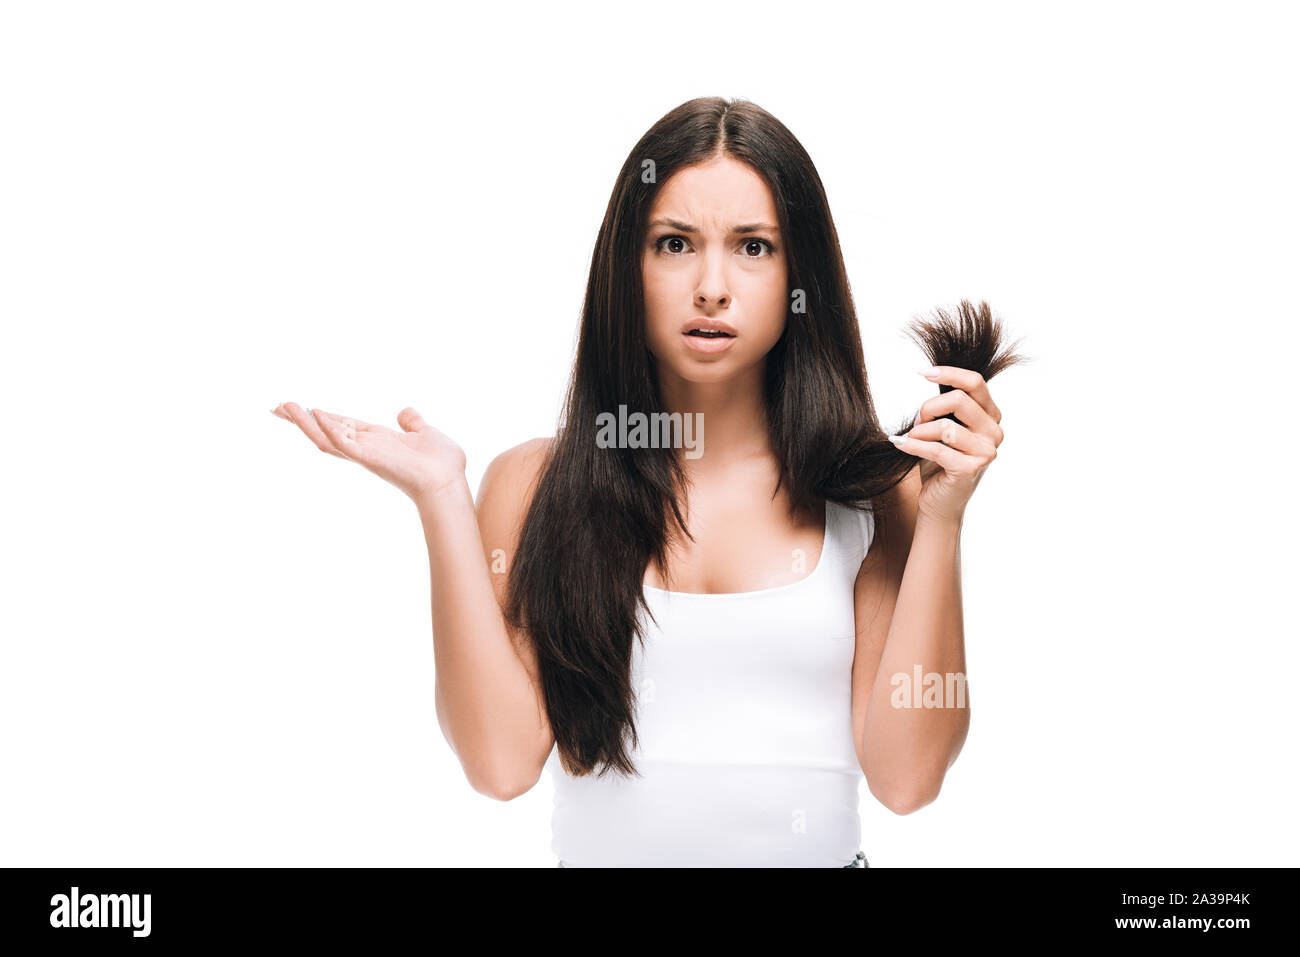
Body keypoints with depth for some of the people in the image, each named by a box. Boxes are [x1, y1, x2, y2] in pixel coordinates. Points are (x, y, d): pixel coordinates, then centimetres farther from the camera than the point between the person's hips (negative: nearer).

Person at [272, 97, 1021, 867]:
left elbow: (906, 776, -4)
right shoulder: (535, 484, 4)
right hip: (604, 849, 0)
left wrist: (942, 517, -9)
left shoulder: (872, 492, 3)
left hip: (823, 851, 1)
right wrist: (441, 498, -8)